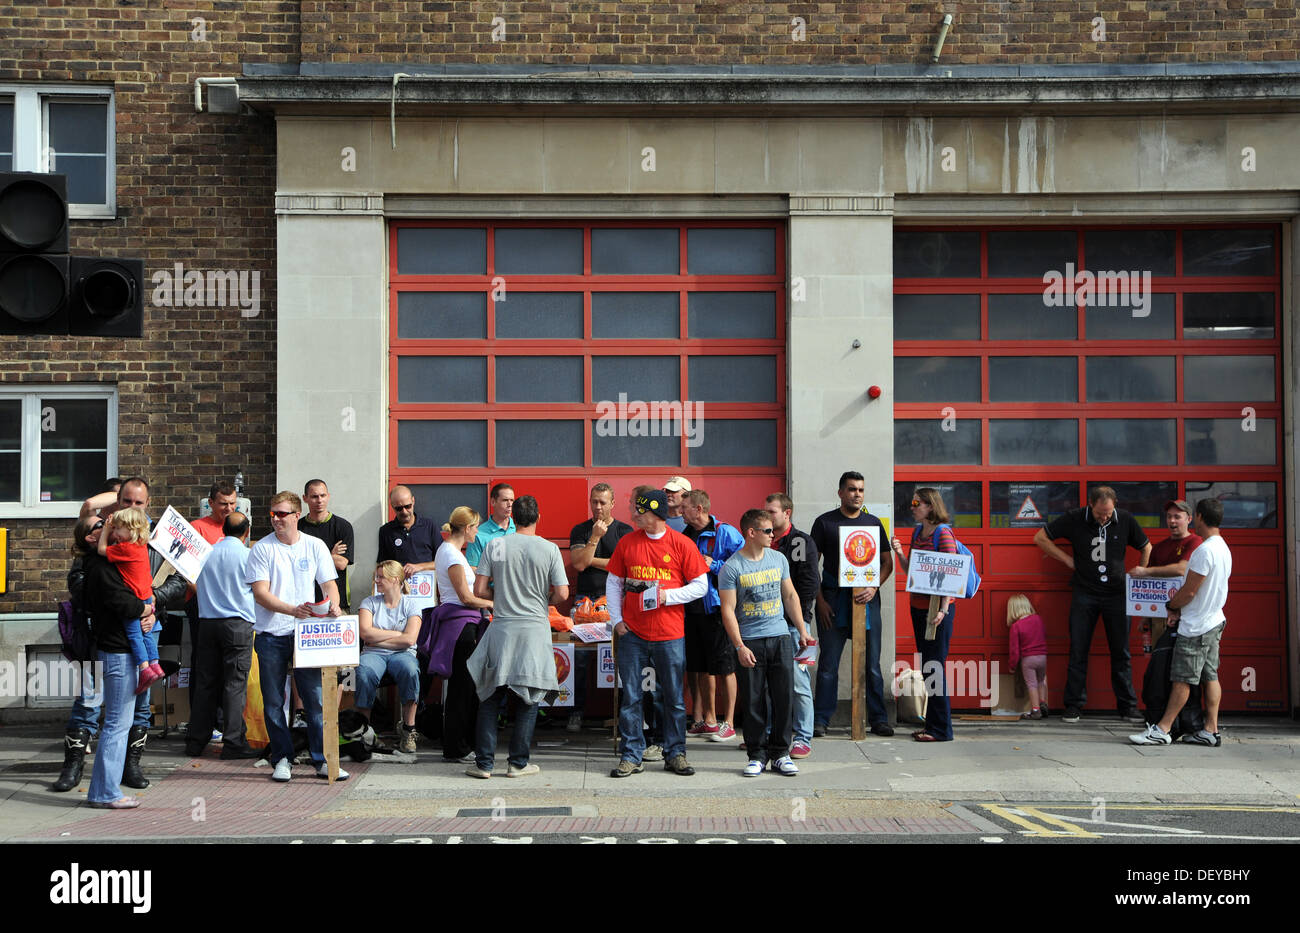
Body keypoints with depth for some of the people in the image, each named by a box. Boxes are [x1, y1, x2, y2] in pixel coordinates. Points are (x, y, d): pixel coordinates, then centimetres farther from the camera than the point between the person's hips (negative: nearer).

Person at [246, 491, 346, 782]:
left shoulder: (315, 546, 7)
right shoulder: (262, 549, -1)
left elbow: (328, 584, 10)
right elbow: (260, 592, -8)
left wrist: (333, 606, -12)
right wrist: (292, 610, -22)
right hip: (271, 635, -1)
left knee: (315, 698, -2)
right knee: (273, 701, 4)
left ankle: (322, 759, 5)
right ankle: (282, 758, 16)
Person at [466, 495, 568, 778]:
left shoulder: (495, 546, -1)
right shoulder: (549, 549, -5)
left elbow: (479, 590, -1)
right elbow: (562, 594, -7)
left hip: (501, 628, 1)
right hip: (535, 629, -1)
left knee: (491, 696, 9)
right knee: (529, 697, 8)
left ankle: (484, 762, 9)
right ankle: (518, 763, 9)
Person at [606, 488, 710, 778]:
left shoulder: (681, 544, -3)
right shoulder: (627, 542, 4)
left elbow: (700, 586, -1)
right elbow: (613, 582, 11)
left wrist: (667, 595, -13)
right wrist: (616, 620, 2)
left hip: (670, 634, -2)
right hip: (632, 633, 2)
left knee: (673, 697, 7)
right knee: (630, 696, 2)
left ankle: (675, 754, 19)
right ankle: (631, 757, 10)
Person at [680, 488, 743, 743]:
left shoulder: (725, 533, -9)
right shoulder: (685, 534, 12)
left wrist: (713, 565, -17)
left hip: (717, 609, -7)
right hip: (692, 608, 7)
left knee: (724, 668, -1)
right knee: (701, 668, 12)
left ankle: (728, 724, 6)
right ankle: (707, 720, 21)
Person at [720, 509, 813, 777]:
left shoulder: (778, 559, 9)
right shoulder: (731, 568, -6)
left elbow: (790, 596, 17)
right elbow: (728, 610, -8)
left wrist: (802, 631, 13)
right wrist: (739, 647, -13)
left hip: (780, 637, 4)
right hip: (750, 641, -4)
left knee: (784, 697, 3)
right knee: (754, 701, 0)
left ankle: (780, 753, 14)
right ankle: (756, 755, 11)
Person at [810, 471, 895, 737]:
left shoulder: (873, 523, 11)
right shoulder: (824, 522, 4)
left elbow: (888, 562, 9)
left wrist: (873, 588, -8)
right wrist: (820, 600, -5)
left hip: (867, 598, 2)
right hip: (833, 598, -2)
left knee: (872, 663, 4)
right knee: (829, 662, 0)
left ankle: (878, 719, 11)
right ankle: (820, 720, 6)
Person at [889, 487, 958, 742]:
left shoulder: (943, 533, -11)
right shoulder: (917, 532, 13)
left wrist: (943, 609, -21)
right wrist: (899, 554, 0)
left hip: (937, 609, -8)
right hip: (918, 606, 8)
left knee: (935, 666, -5)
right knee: (926, 666, 11)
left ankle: (940, 729, 0)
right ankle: (932, 723, 19)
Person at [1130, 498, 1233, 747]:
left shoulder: (1204, 551, -21)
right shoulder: (1223, 548, 10)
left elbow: (1189, 591, -19)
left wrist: (1171, 605, 0)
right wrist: (1180, 609, 7)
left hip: (1196, 626, -10)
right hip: (1214, 620, 10)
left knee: (1182, 679, -6)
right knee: (1210, 676, 10)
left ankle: (1162, 730, -2)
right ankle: (1211, 731, 12)